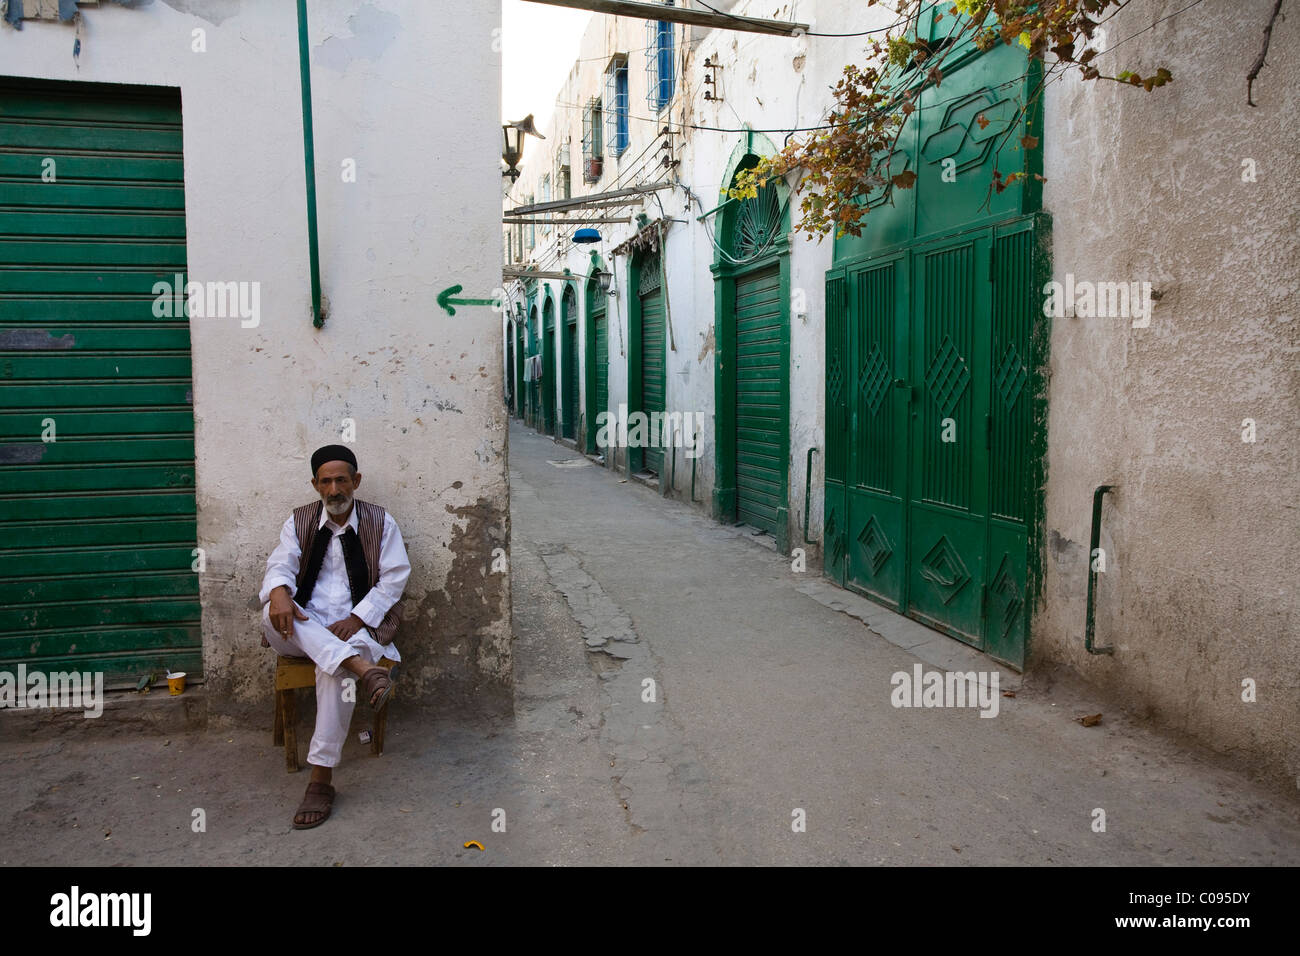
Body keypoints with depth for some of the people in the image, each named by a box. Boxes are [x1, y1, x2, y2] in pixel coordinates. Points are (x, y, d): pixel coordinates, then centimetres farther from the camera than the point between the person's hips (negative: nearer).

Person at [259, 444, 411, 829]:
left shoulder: (380, 522, 5)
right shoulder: (300, 521, 11)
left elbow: (394, 578, -1)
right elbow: (281, 565, -2)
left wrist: (357, 618, -14)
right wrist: (279, 591, -28)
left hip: (356, 625, -2)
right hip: (305, 626, 3)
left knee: (334, 668, -34)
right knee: (273, 612, -32)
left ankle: (321, 779, -28)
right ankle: (363, 668, -46)